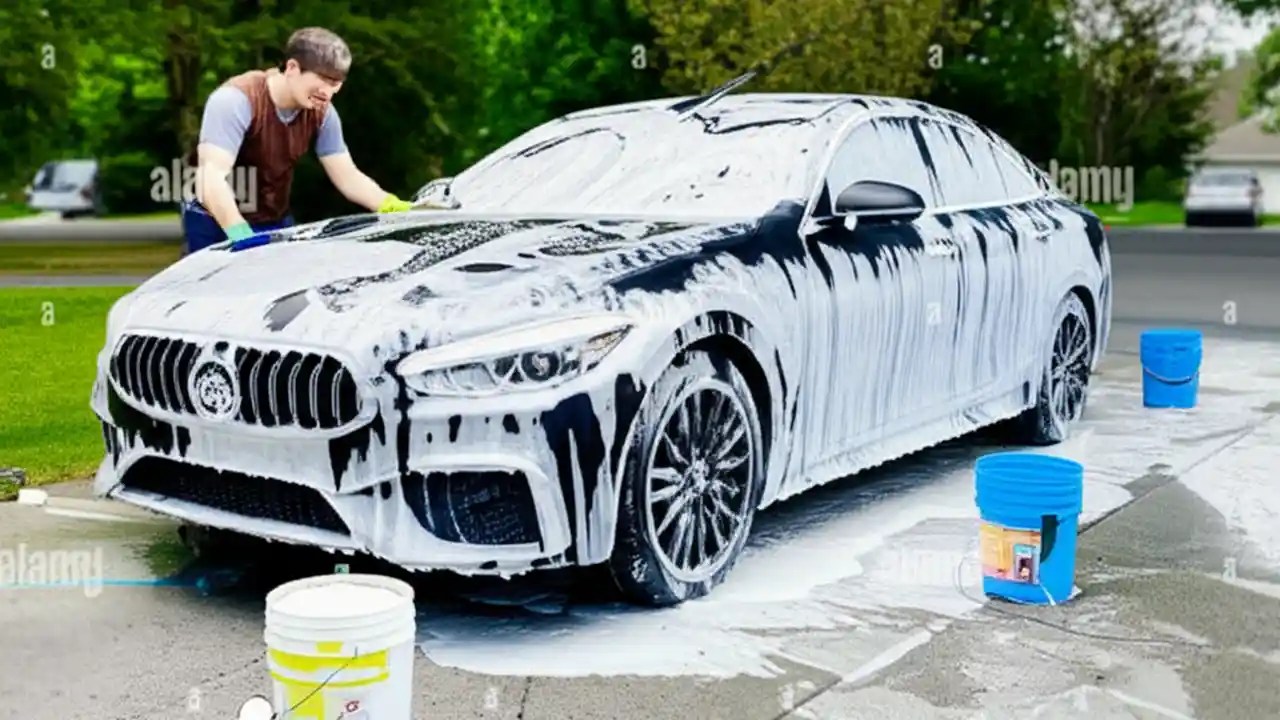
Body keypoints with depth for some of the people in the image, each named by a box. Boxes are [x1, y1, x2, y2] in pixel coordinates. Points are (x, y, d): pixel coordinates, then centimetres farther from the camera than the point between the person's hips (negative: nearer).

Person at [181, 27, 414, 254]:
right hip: (215, 224, -5)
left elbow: (348, 177, -4)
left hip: (275, 224, 5)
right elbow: (212, 178, -34)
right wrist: (242, 236, -50)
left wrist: (394, 208, -22)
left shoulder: (321, 112, -7)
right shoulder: (236, 100, -25)